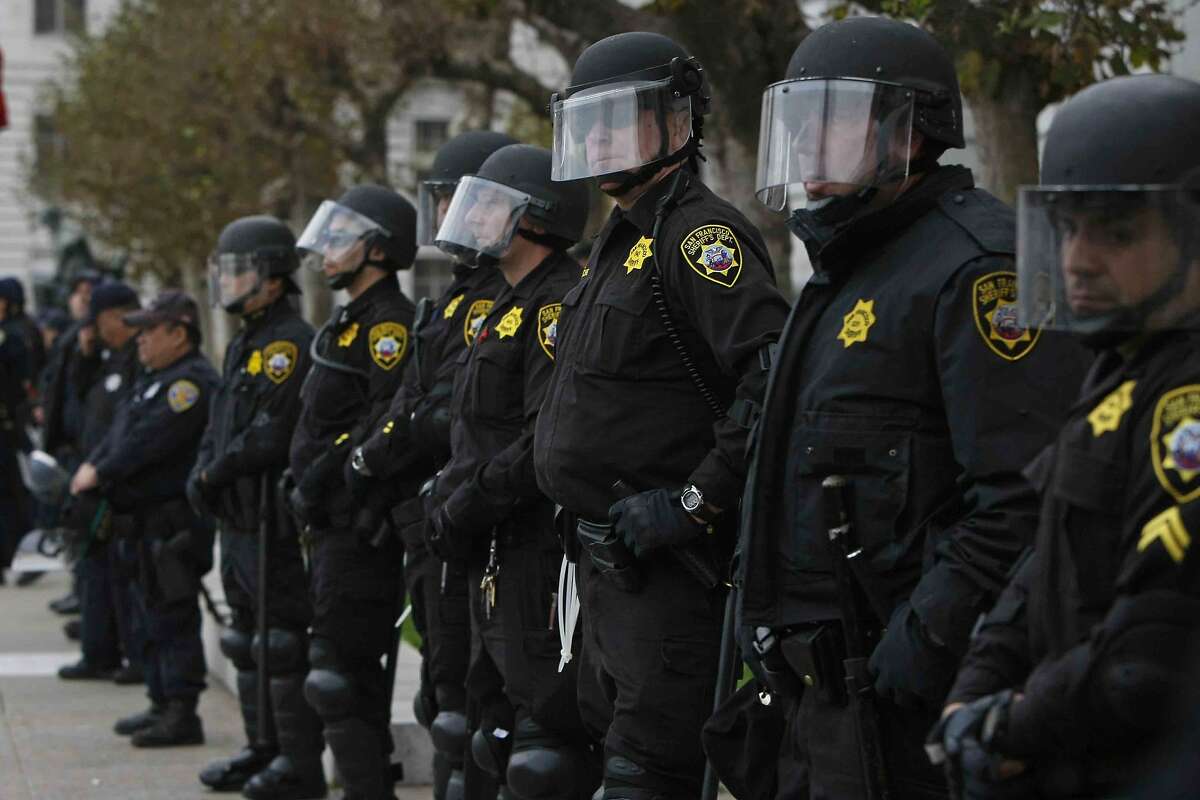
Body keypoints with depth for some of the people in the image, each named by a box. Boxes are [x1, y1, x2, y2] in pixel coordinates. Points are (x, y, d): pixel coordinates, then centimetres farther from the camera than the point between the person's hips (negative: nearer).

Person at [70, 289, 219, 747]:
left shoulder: (192, 382, -15)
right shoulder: (155, 379, 19)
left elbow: (150, 440, -22)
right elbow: (121, 431, 18)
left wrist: (102, 474, -16)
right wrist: (91, 465, 2)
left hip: (174, 520, -11)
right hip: (148, 520, 11)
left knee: (172, 618, -10)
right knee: (151, 613, 16)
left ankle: (182, 714, -8)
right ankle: (163, 705, 24)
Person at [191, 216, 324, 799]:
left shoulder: (289, 344, -14)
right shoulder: (244, 346, 18)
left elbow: (269, 435, -21)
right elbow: (220, 427, 21)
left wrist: (215, 473, -12)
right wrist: (202, 474, 3)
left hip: (275, 522, -10)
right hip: (239, 519, 10)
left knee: (282, 640, -7)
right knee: (249, 639, 16)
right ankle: (263, 750, 26)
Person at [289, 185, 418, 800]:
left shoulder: (387, 322, -13)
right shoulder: (351, 322, 19)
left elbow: (390, 421, -24)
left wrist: (320, 478, -20)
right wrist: (308, 488, 14)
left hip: (359, 528, -10)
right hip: (336, 523, 10)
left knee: (341, 677, -11)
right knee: (354, 676, 14)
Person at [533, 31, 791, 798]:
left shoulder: (700, 233, -14)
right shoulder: (623, 241, 18)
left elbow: (777, 378, -27)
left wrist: (695, 503, -24)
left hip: (668, 567, -11)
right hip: (609, 559, 11)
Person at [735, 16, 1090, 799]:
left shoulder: (977, 268, -15)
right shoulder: (851, 268, 19)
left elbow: (1026, 495, -23)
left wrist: (929, 633, -24)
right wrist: (767, 617, 21)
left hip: (909, 688, -10)